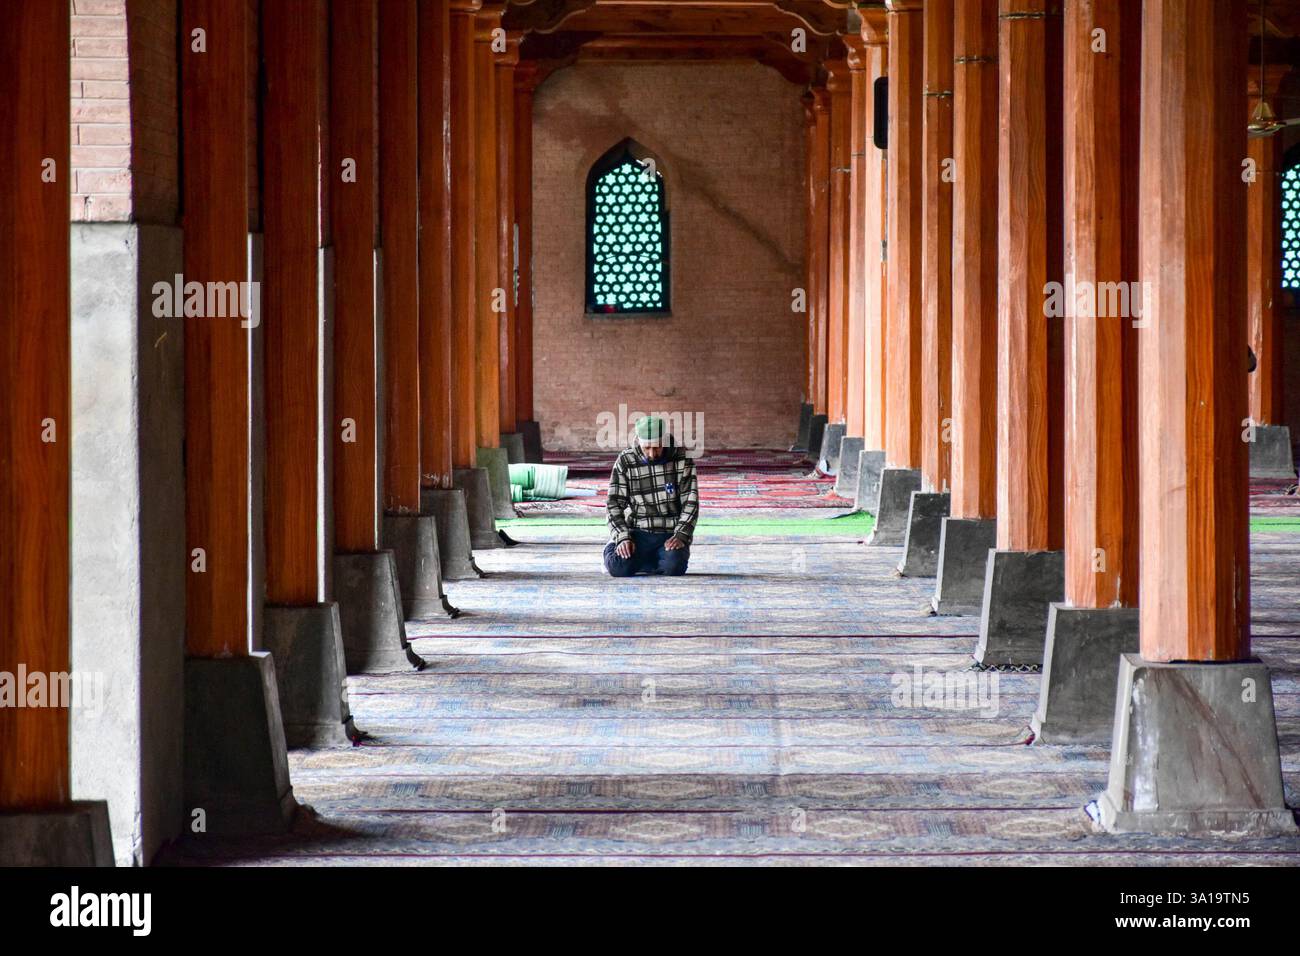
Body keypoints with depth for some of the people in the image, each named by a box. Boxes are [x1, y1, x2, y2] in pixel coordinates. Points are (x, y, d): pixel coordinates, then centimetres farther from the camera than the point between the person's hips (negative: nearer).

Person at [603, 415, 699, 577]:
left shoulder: (682, 459, -3)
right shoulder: (625, 461, -2)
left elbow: (690, 501, -4)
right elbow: (614, 503, -2)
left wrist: (681, 536, -17)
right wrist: (622, 538, -15)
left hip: (670, 533, 0)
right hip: (639, 532, 0)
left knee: (674, 567, -30)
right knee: (619, 568, -27)